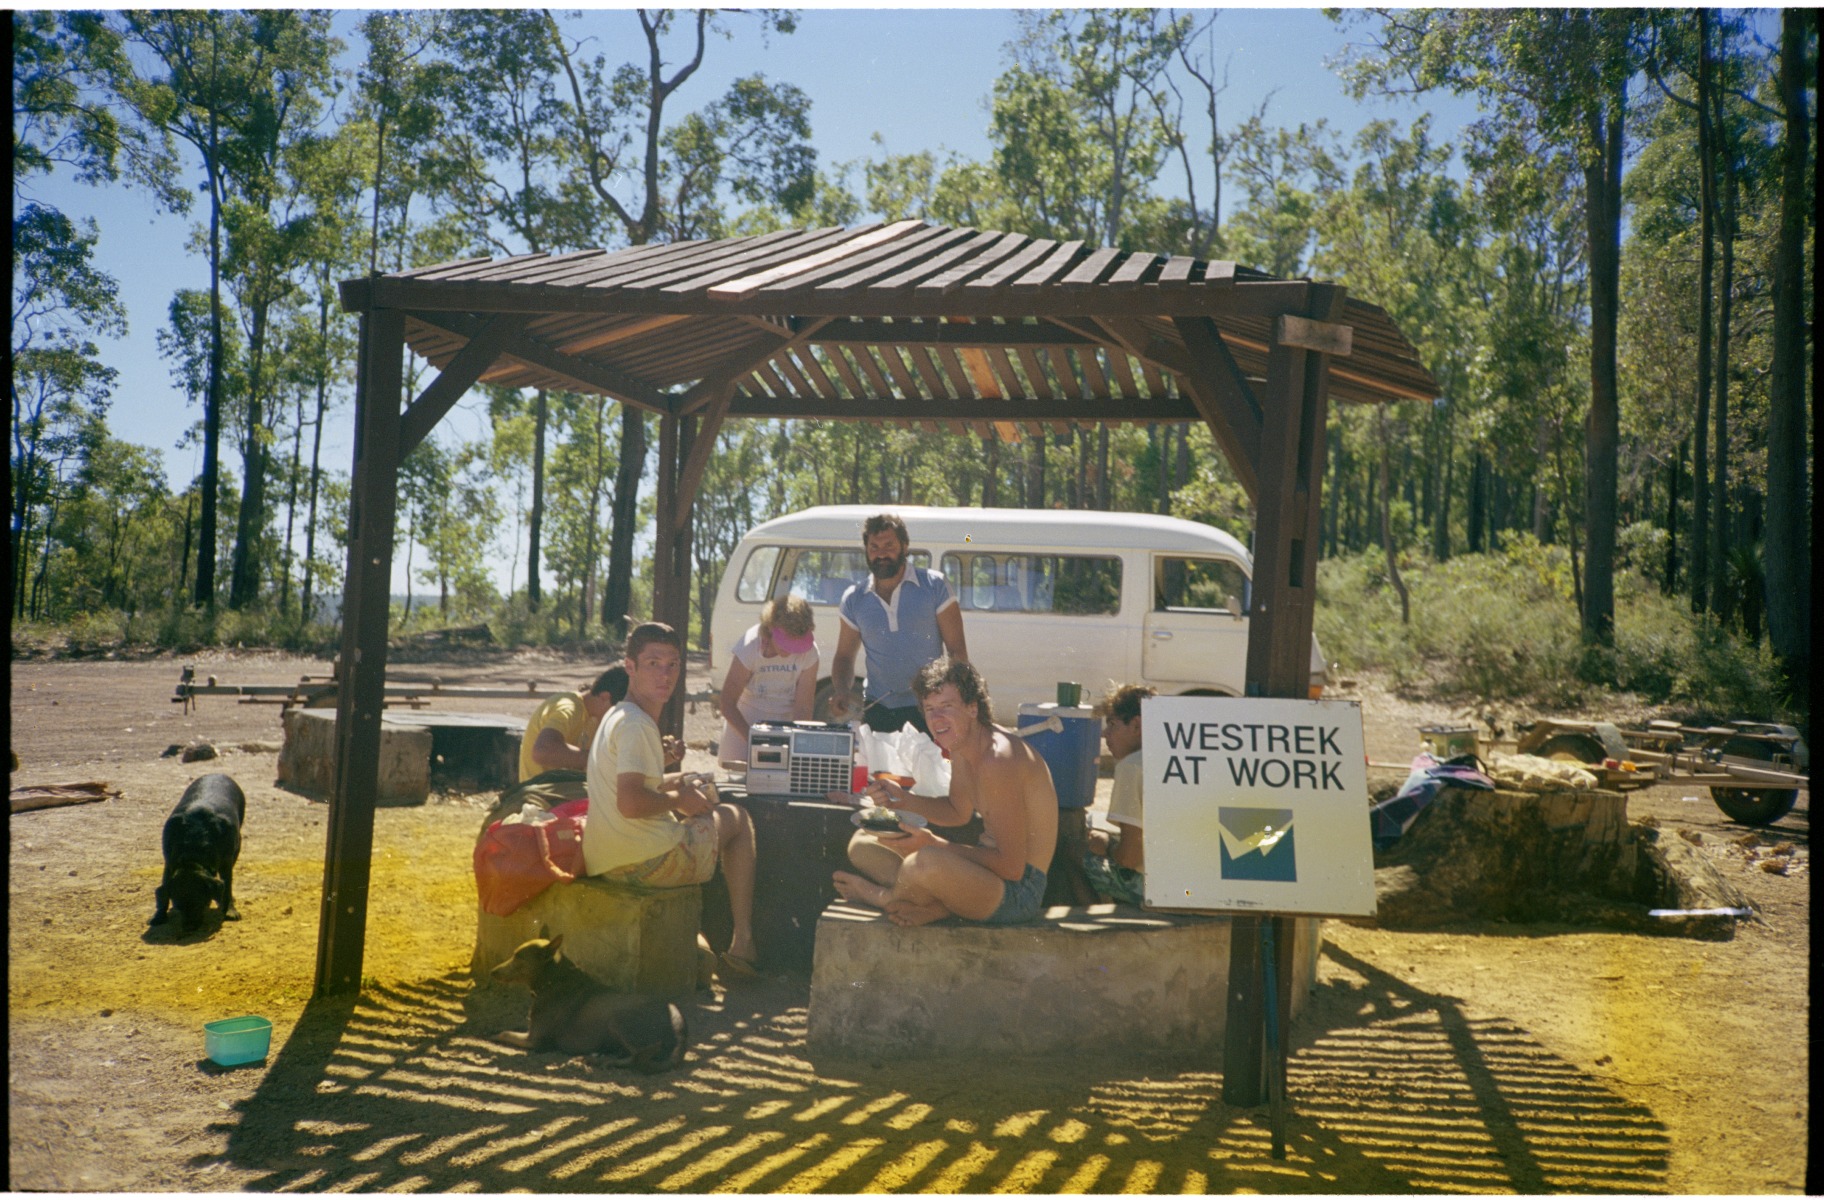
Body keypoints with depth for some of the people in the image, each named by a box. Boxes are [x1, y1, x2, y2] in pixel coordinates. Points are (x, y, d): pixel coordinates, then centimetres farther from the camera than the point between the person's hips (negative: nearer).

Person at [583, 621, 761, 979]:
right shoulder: (637, 724, -19)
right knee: (736, 818, 13)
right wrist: (678, 799, -13)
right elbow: (630, 803, -29)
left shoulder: (616, 716, 13)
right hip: (646, 863, -9)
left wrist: (675, 782, 15)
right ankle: (742, 945, 12)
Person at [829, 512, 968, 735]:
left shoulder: (935, 587, -2)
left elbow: (957, 652, -3)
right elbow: (844, 656, 15)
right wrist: (841, 691, -5)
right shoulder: (854, 600, 6)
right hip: (878, 710, 3)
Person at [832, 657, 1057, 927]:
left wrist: (933, 844, -27)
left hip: (1018, 890, -10)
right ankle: (937, 905, -12)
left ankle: (883, 897, -3)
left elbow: (1011, 866, -27)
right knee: (862, 844, 11)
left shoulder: (999, 761, -26)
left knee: (928, 861, -39)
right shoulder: (960, 745, 4)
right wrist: (901, 799, 5)